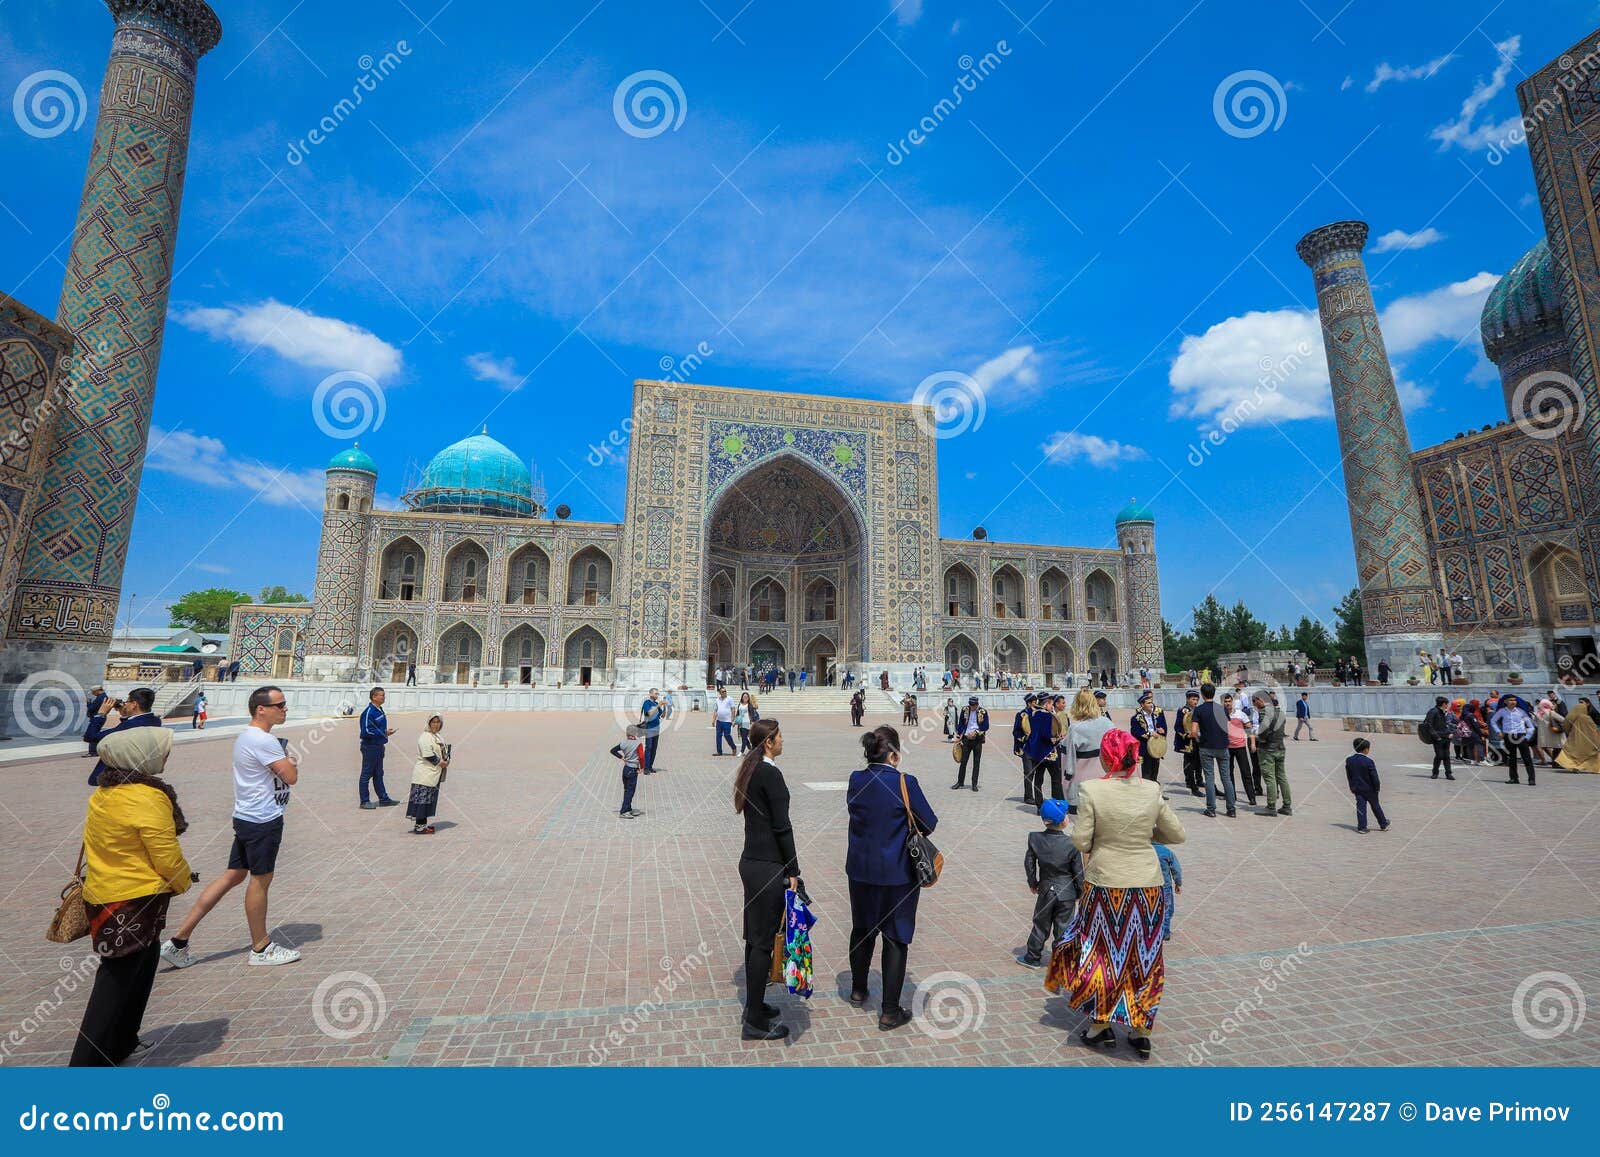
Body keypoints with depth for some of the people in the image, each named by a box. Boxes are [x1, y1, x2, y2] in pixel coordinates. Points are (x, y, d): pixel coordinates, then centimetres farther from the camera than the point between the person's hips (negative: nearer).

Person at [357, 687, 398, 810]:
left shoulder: (379, 710, 10)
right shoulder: (368, 712, -18)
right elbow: (367, 731, -23)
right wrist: (384, 733, -19)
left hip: (378, 747, 9)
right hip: (370, 747, -9)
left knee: (378, 774, 14)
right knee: (366, 774, 1)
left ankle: (383, 799, 21)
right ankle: (364, 802, 9)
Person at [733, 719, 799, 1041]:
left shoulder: (750, 770, 9)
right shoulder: (770, 774, -19)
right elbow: (782, 826, -18)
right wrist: (792, 870, -11)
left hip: (751, 861, 9)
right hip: (768, 866, -9)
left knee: (755, 936, 19)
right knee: (764, 940, 2)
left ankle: (754, 1003, 33)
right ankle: (755, 1021, 14)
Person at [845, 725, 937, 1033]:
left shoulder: (856, 780, -7)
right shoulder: (904, 782, -20)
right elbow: (929, 823, -10)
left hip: (860, 868, 5)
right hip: (897, 872, -5)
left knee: (862, 928, 23)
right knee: (895, 937, 10)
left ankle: (858, 990, 42)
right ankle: (890, 1012, 19)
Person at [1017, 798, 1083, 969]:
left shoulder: (1035, 839, -12)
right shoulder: (1072, 844, -19)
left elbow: (1029, 863, -3)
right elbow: (1078, 872, -10)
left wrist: (1033, 883, 13)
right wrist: (1080, 893, 6)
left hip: (1046, 890, 2)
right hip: (1067, 893, -2)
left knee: (1041, 926, 16)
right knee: (1062, 928, 13)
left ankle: (1033, 958, 26)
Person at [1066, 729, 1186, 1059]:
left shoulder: (1090, 790, -17)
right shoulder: (1152, 790, -7)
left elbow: (1080, 841, -14)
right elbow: (1178, 835, 3)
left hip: (1105, 883, -2)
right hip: (1148, 885, 3)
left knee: (1103, 953, 15)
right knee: (1143, 956, 17)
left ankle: (1102, 1025, 27)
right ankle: (1140, 1030, 28)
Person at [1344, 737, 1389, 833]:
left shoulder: (1349, 760, -1)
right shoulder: (1369, 761, -17)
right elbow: (1374, 776, -13)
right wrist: (1377, 787, 0)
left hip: (1357, 789, 3)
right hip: (1370, 789, -3)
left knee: (1360, 807, 3)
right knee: (1376, 807, 14)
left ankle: (1362, 827, 0)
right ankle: (1383, 825, 31)